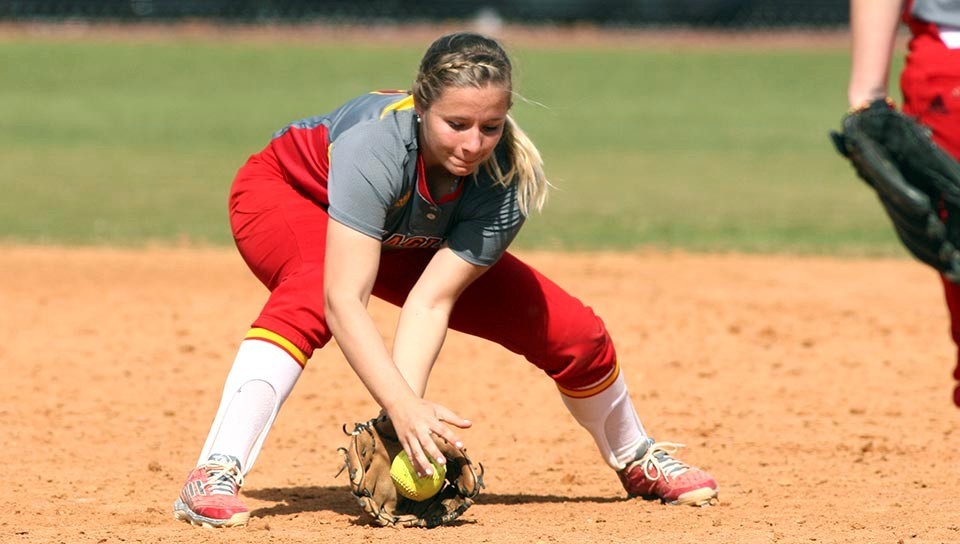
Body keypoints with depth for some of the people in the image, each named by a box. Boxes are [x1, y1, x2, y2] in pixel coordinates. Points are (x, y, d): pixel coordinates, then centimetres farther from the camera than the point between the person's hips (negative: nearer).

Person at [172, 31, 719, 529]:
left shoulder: (509, 177, -30)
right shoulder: (377, 142, -43)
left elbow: (433, 301, -33)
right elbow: (343, 300, -49)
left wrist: (409, 410, -46)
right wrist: (404, 407, -60)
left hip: (408, 246, 4)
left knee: (573, 332, -3)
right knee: (309, 295, -41)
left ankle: (638, 461, 27)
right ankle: (215, 477, -47)